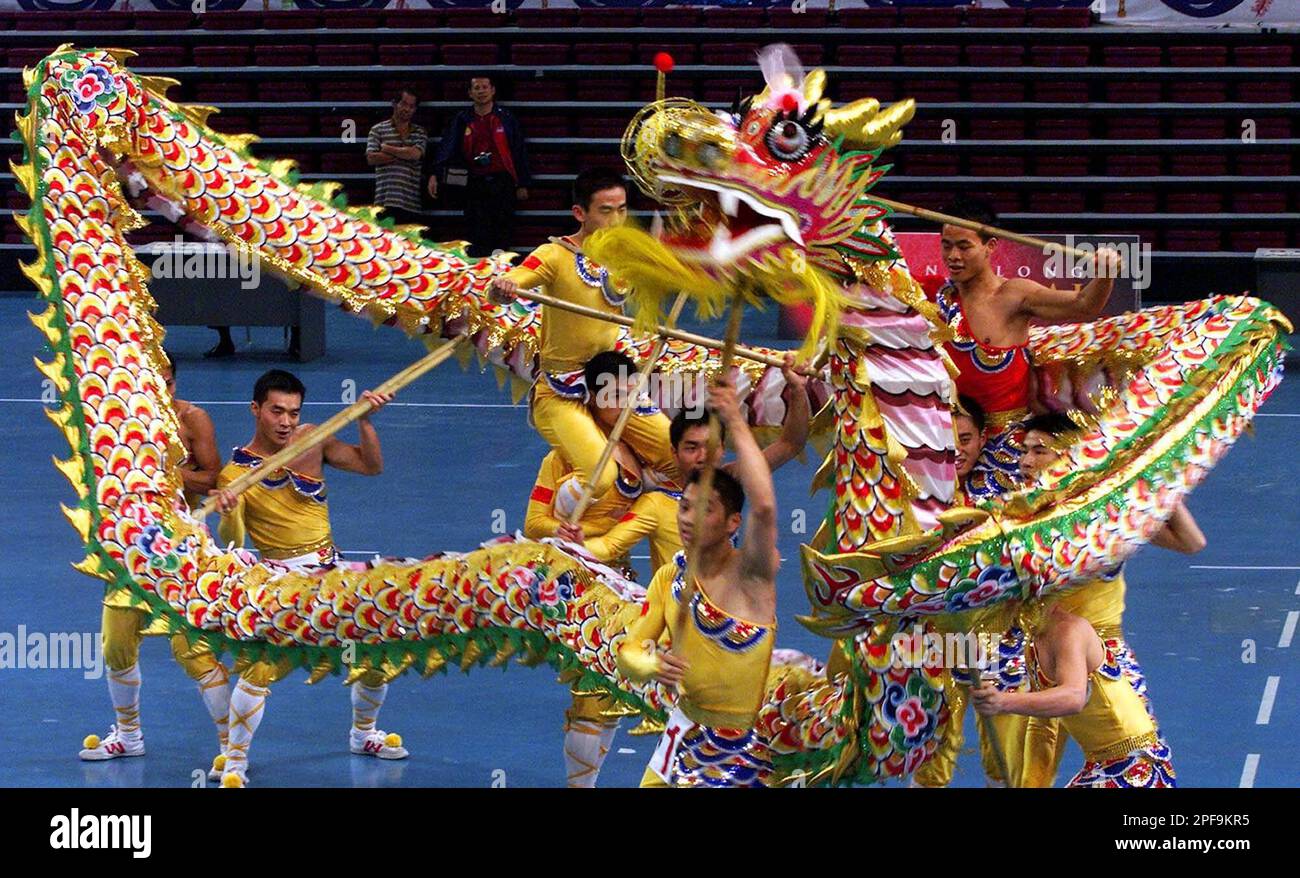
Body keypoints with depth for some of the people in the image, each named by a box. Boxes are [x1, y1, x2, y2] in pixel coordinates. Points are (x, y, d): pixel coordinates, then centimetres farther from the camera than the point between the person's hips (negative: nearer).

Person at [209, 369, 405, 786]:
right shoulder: (236, 472, -13)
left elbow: (371, 466, 6)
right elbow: (232, 541, -23)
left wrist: (364, 421, -8)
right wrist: (228, 512, -44)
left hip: (331, 569, 5)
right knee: (260, 667, -23)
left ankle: (363, 733, 37)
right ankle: (234, 763, -7)